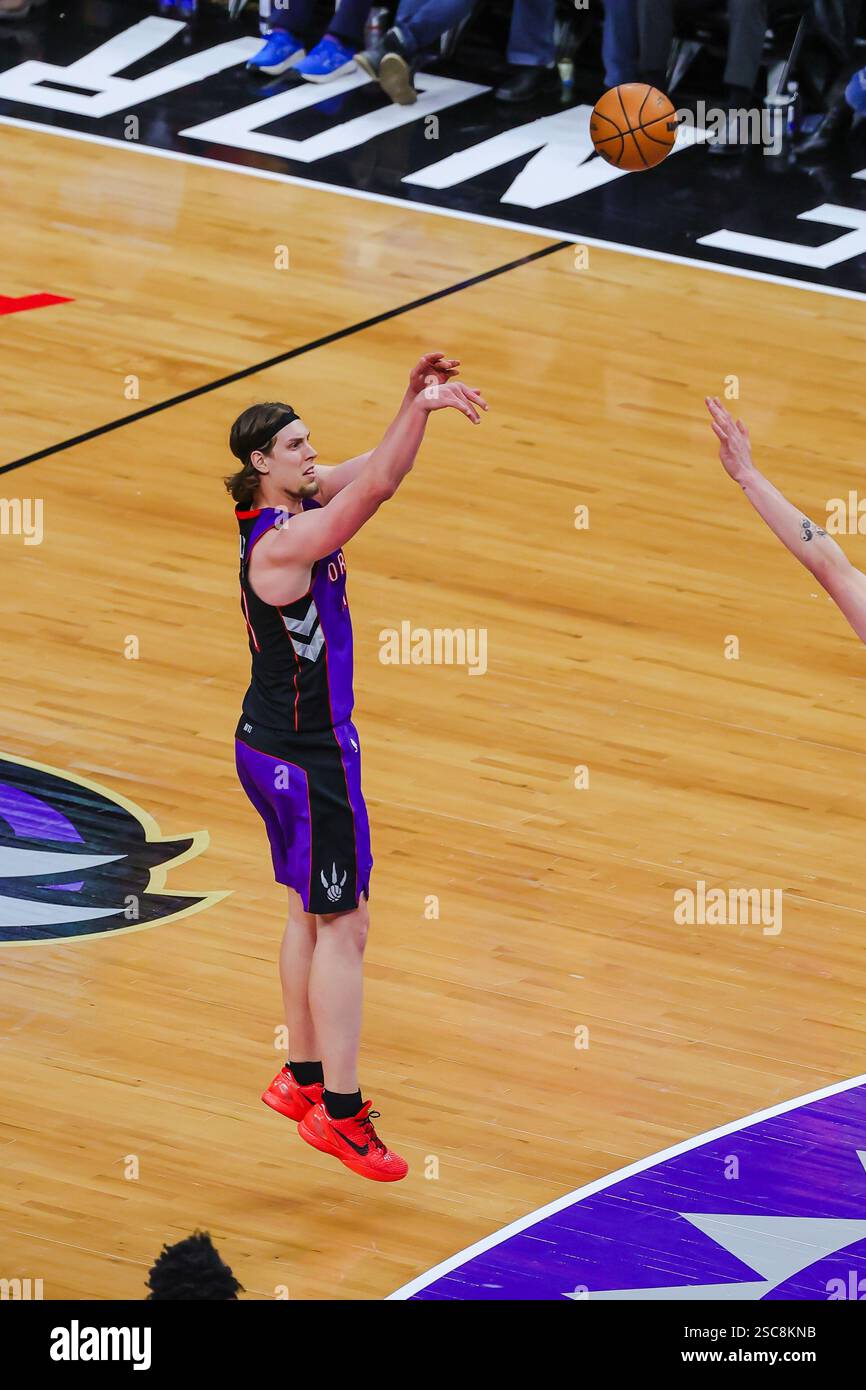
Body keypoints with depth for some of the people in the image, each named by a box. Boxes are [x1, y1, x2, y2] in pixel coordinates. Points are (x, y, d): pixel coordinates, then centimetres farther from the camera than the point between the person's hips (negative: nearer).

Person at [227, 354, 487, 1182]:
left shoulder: (292, 510, 3)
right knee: (343, 925, -4)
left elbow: (373, 472, 1)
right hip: (306, 752, -10)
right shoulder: (280, 544, -24)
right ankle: (339, 1113, 0)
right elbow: (375, 487, -33)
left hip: (277, 744, 10)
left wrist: (414, 404, -15)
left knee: (312, 913, 20)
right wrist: (422, 407, -38)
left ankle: (304, 1080, 31)